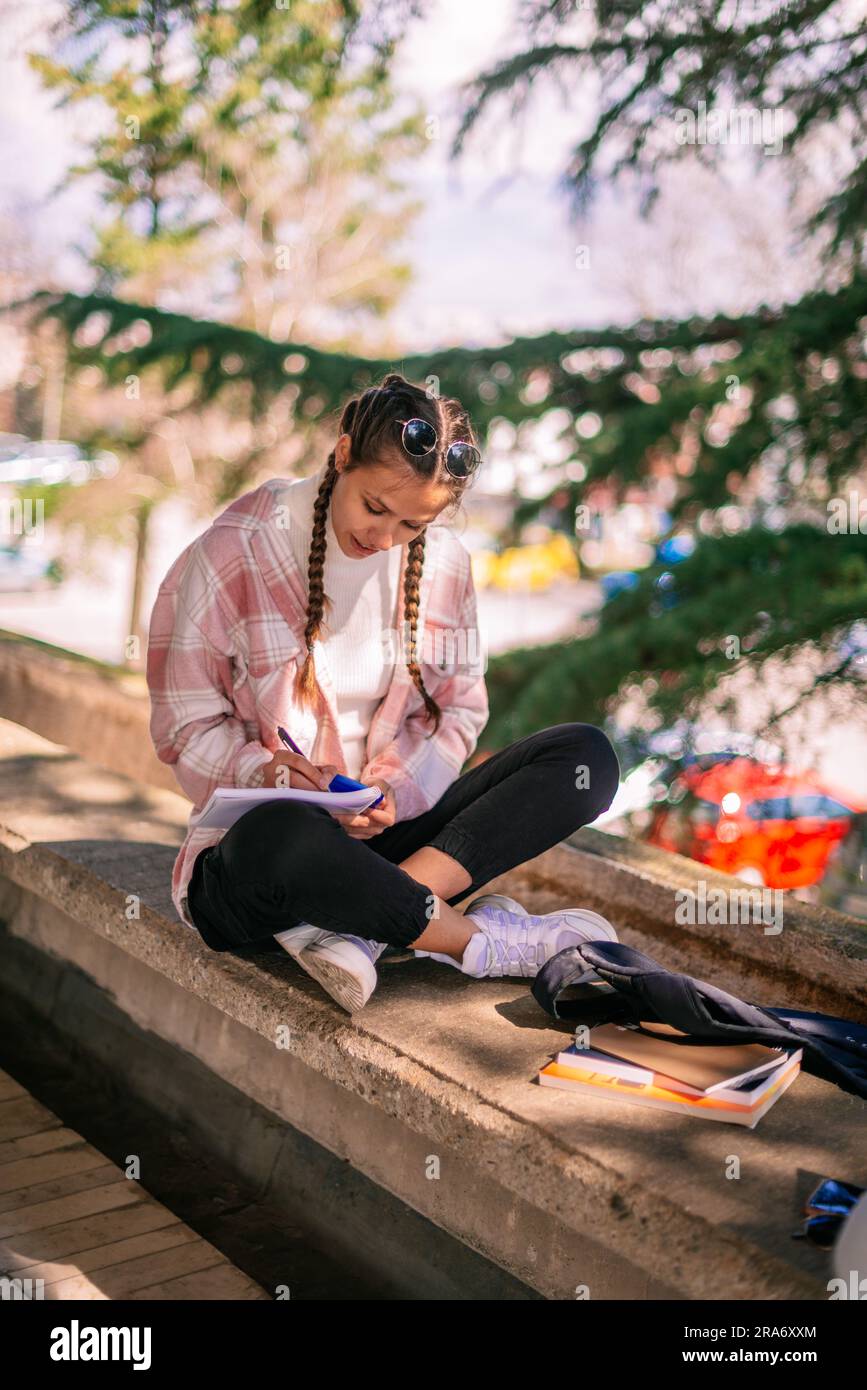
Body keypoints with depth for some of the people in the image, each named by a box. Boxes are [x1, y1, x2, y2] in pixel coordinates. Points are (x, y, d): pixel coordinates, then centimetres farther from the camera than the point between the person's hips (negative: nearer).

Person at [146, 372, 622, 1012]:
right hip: (245, 858, -5)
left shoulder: (443, 561, 4)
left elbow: (460, 710, 10)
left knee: (587, 754, -14)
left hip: (386, 837, 5)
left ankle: (350, 923, -27)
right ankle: (482, 940, -20)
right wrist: (261, 769, -25)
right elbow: (187, 725, -3)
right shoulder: (236, 552, -7)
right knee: (278, 835, -44)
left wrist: (398, 785, -11)